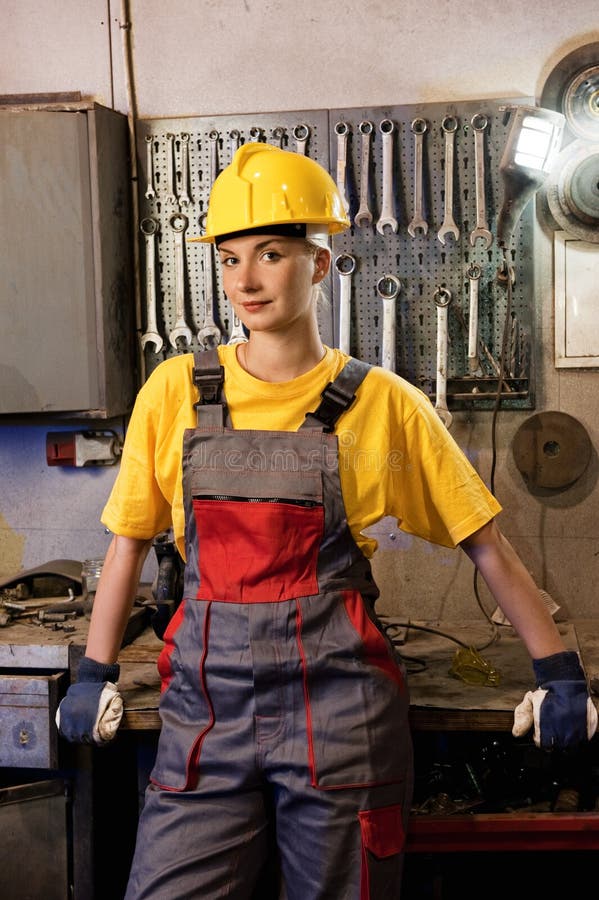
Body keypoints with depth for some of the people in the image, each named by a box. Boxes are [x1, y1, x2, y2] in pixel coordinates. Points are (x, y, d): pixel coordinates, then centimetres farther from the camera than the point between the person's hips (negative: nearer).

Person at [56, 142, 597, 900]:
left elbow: (486, 546, 3)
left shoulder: (380, 403, -2)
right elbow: (130, 541, 11)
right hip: (207, 700, 2)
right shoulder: (175, 391, 3)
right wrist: (96, 673, 7)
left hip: (339, 706, -1)